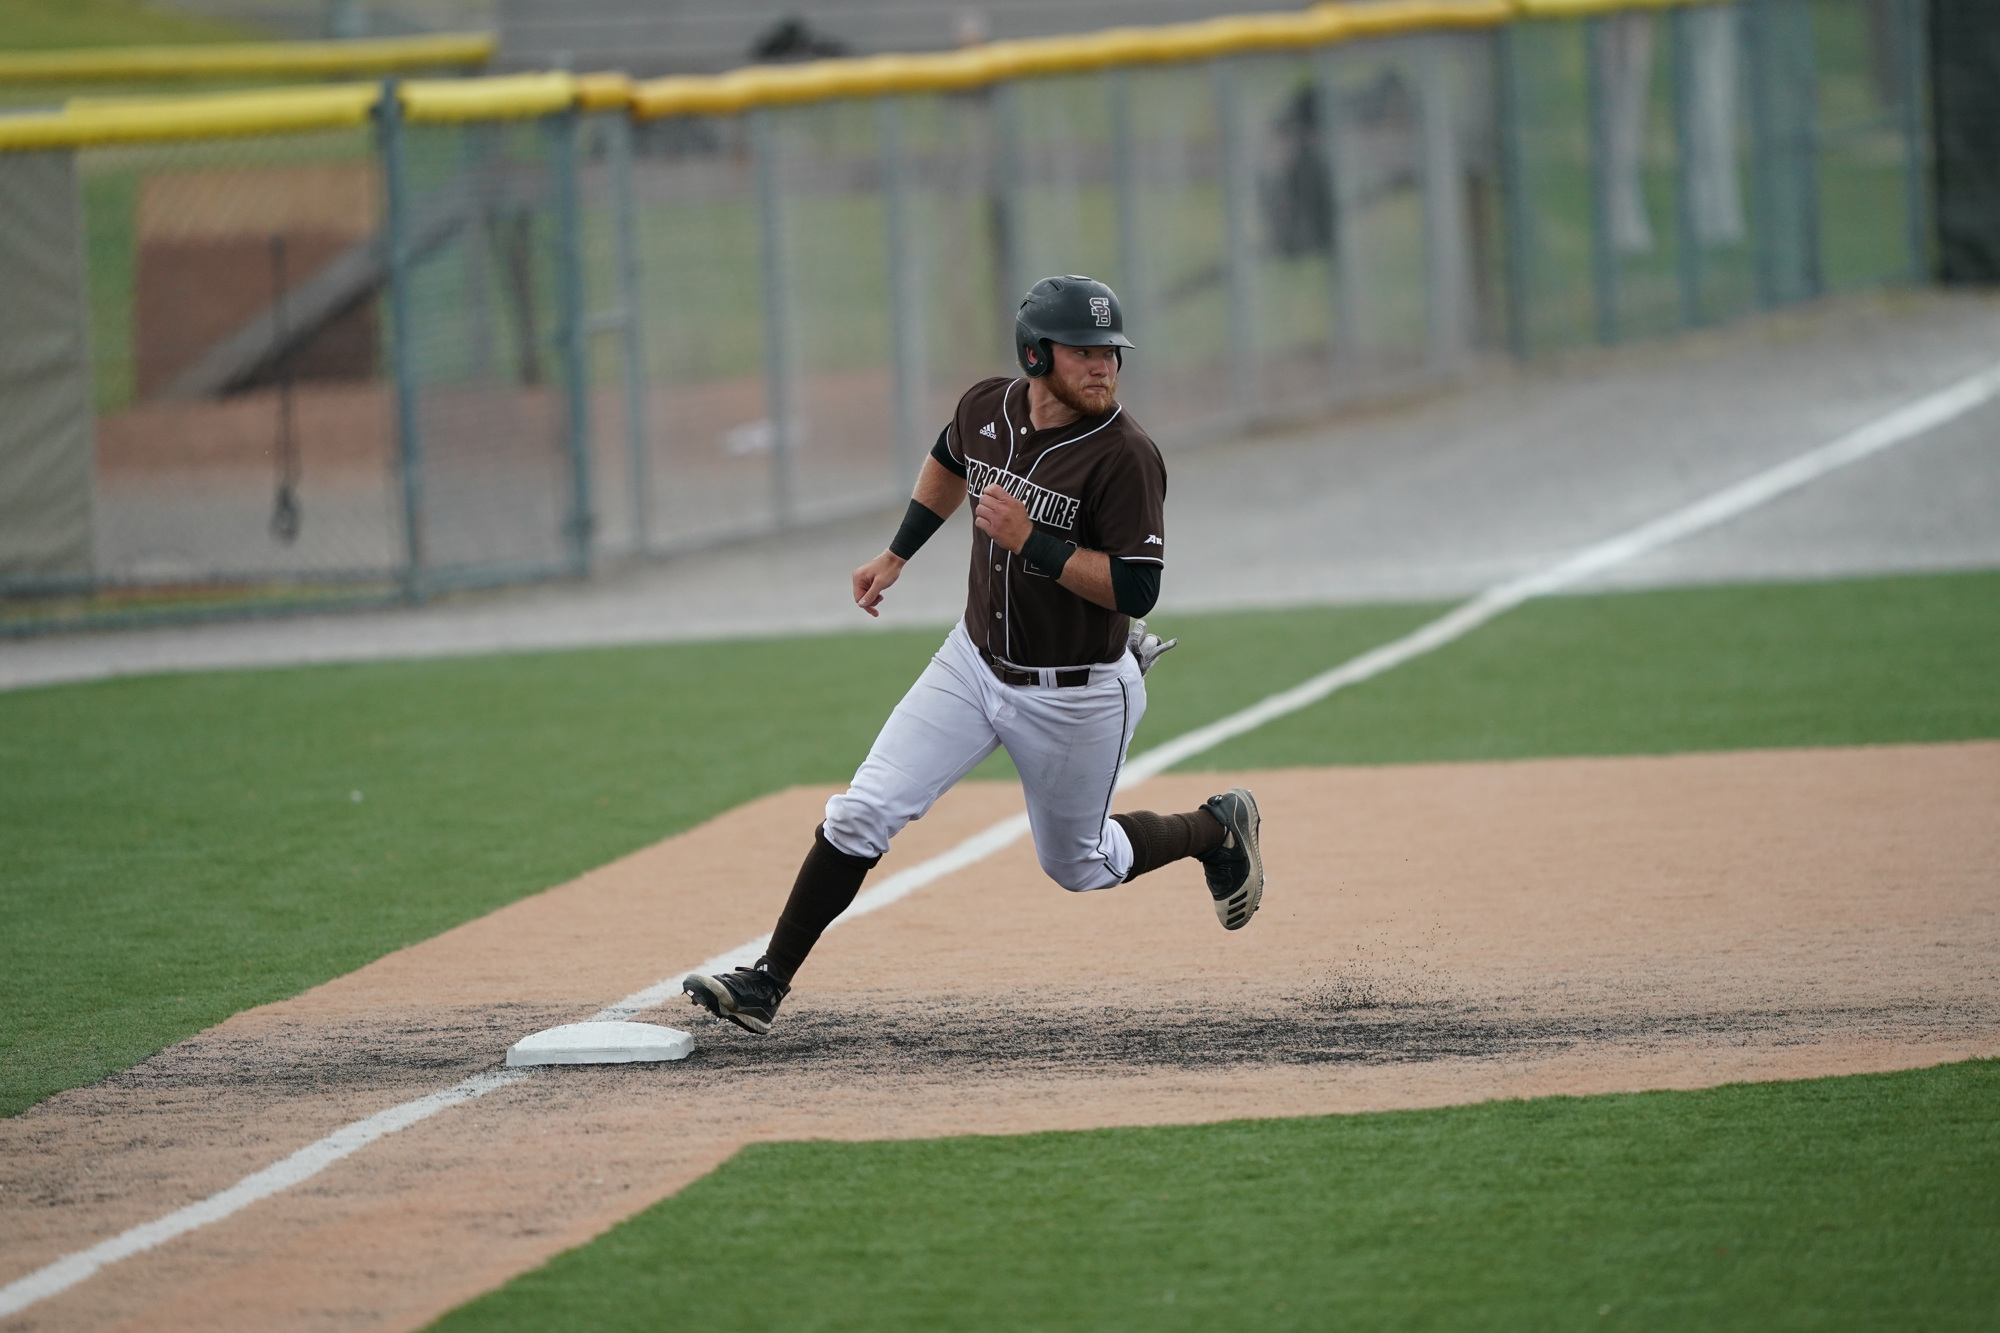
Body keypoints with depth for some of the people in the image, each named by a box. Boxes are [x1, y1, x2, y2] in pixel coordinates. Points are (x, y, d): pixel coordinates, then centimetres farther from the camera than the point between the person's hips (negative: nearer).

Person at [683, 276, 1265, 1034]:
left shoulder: (1125, 457, -24)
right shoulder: (986, 409, -6)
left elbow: (1138, 589, -27)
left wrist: (1030, 541, -31)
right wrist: (897, 555, 16)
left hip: (1075, 698, -4)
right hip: (976, 662, 4)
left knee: (1079, 865, 14)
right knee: (862, 814, -7)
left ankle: (1215, 830, 42)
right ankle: (769, 982, -1)